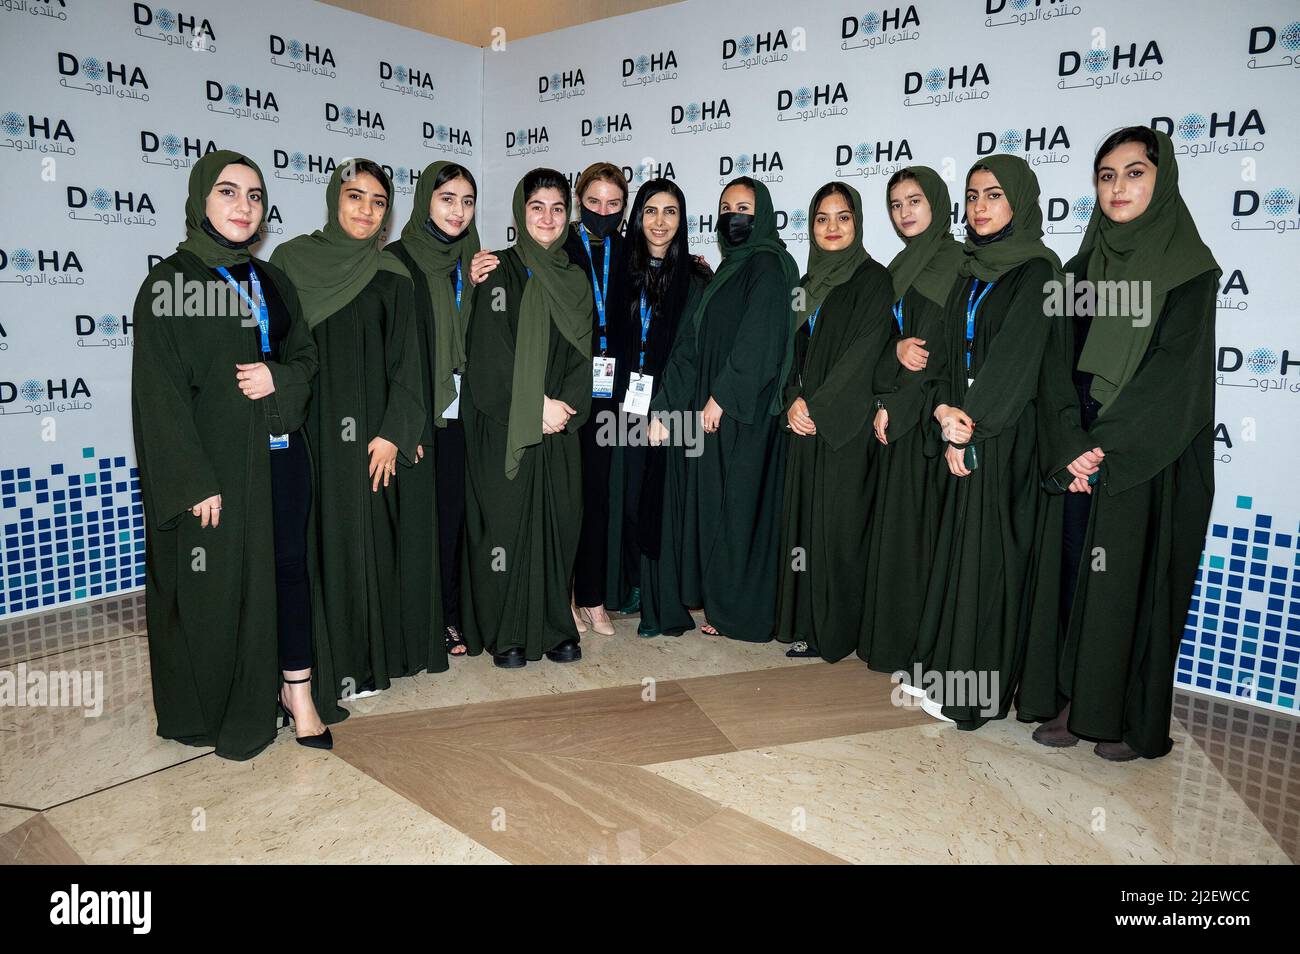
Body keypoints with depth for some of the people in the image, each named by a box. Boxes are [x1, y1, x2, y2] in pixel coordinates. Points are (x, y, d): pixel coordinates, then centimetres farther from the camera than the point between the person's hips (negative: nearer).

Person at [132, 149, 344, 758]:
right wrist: (196, 481, -17)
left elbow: (305, 357, 14)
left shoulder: (271, 282, 12)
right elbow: (160, 390, -10)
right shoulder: (170, 282, -5)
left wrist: (279, 378, -11)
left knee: (289, 564, 4)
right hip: (214, 459, -5)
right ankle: (221, 707, 21)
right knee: (218, 579, 3)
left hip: (279, 451, 5)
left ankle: (297, 687, 16)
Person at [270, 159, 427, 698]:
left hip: (369, 427, 1)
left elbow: (405, 358, 2)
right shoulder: (290, 260, 4)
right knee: (318, 536, 1)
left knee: (367, 535, 4)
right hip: (310, 426, -1)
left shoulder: (392, 276, 6)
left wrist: (392, 432, -8)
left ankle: (363, 656, 17)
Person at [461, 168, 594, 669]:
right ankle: (505, 634, 10)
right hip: (504, 428, -4)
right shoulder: (501, 273, -1)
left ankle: (555, 628, 17)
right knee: (506, 520, -1)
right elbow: (492, 354, -10)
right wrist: (536, 407, -14)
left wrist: (564, 406, -9)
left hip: (559, 427, 4)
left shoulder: (575, 279, 13)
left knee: (557, 523, 6)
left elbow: (581, 353, 8)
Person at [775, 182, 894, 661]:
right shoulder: (809, 282, 15)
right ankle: (803, 618, 18)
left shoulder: (873, 279, -4)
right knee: (803, 516, 8)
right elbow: (793, 349, 13)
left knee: (837, 520, -3)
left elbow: (864, 353, -14)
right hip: (805, 422, 6)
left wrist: (818, 407, -16)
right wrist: (794, 400, -4)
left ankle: (835, 630, 7)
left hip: (845, 424, -6)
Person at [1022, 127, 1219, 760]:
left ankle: (1130, 719, 13)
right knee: (1074, 570, 4)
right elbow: (1061, 361, 2)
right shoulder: (1083, 267, 11)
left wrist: (1106, 446, -18)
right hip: (1079, 449, 4)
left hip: (1149, 458, -4)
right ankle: (1069, 699, 15)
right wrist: (1071, 446, -12)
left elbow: (1174, 367, -12)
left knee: (1135, 578, 0)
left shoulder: (1189, 268, -1)